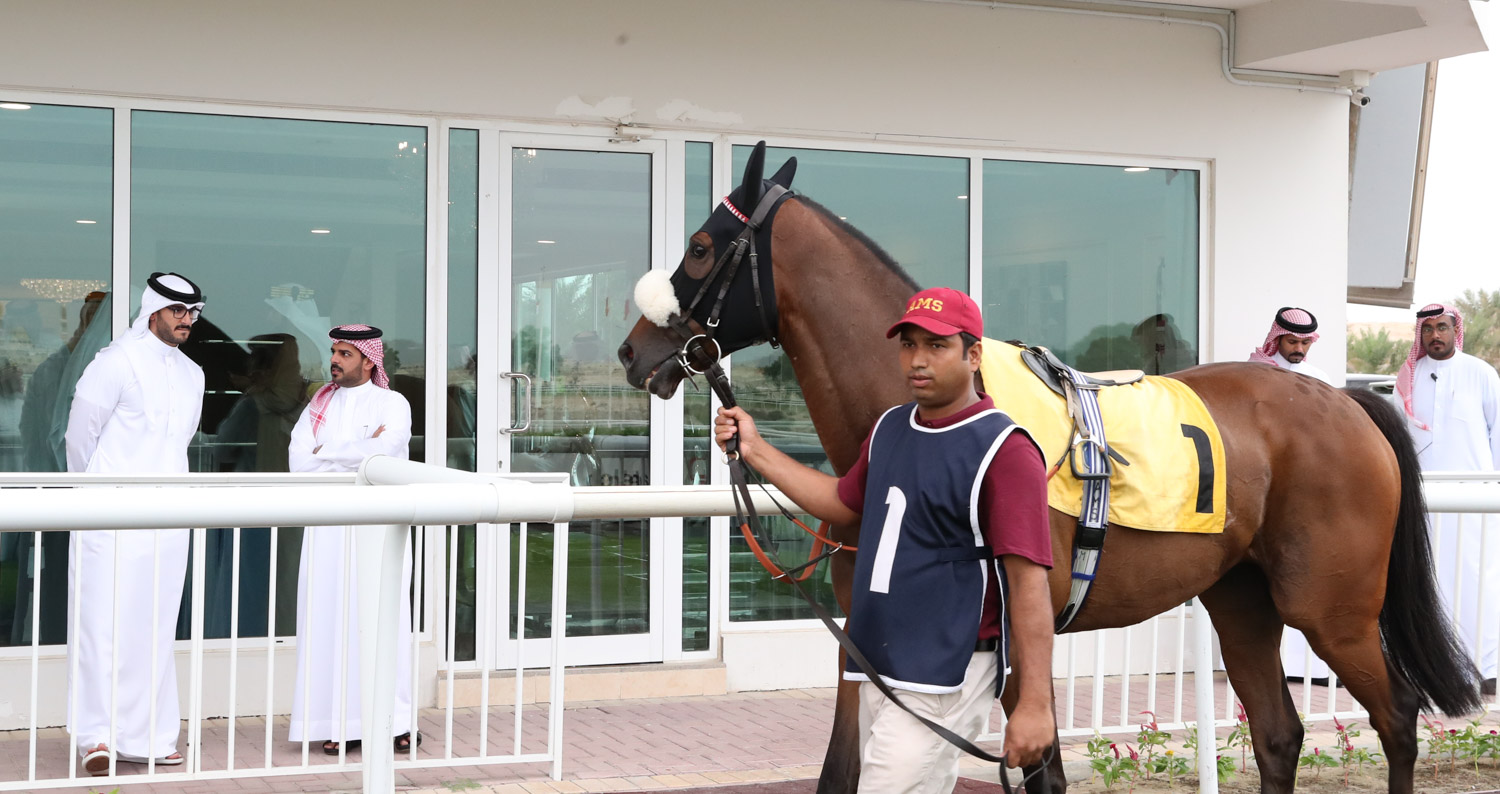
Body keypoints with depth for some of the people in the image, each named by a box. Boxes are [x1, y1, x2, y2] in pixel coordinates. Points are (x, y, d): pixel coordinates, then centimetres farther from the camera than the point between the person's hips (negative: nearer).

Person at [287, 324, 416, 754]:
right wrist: (359, 451, -6)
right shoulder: (320, 405, 16)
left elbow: (382, 453, -14)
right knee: (330, 622, -1)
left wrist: (328, 453, -4)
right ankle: (339, 723, 2)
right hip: (327, 530, 3)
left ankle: (394, 719, 0)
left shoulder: (392, 404, 4)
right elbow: (298, 459, 2)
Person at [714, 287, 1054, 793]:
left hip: (942, 681, -8)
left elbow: (1029, 581, -19)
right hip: (878, 670, 8)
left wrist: (1035, 704, -23)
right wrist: (754, 451, 24)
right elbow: (844, 503, 28)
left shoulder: (1003, 450, -14)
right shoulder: (889, 429, 12)